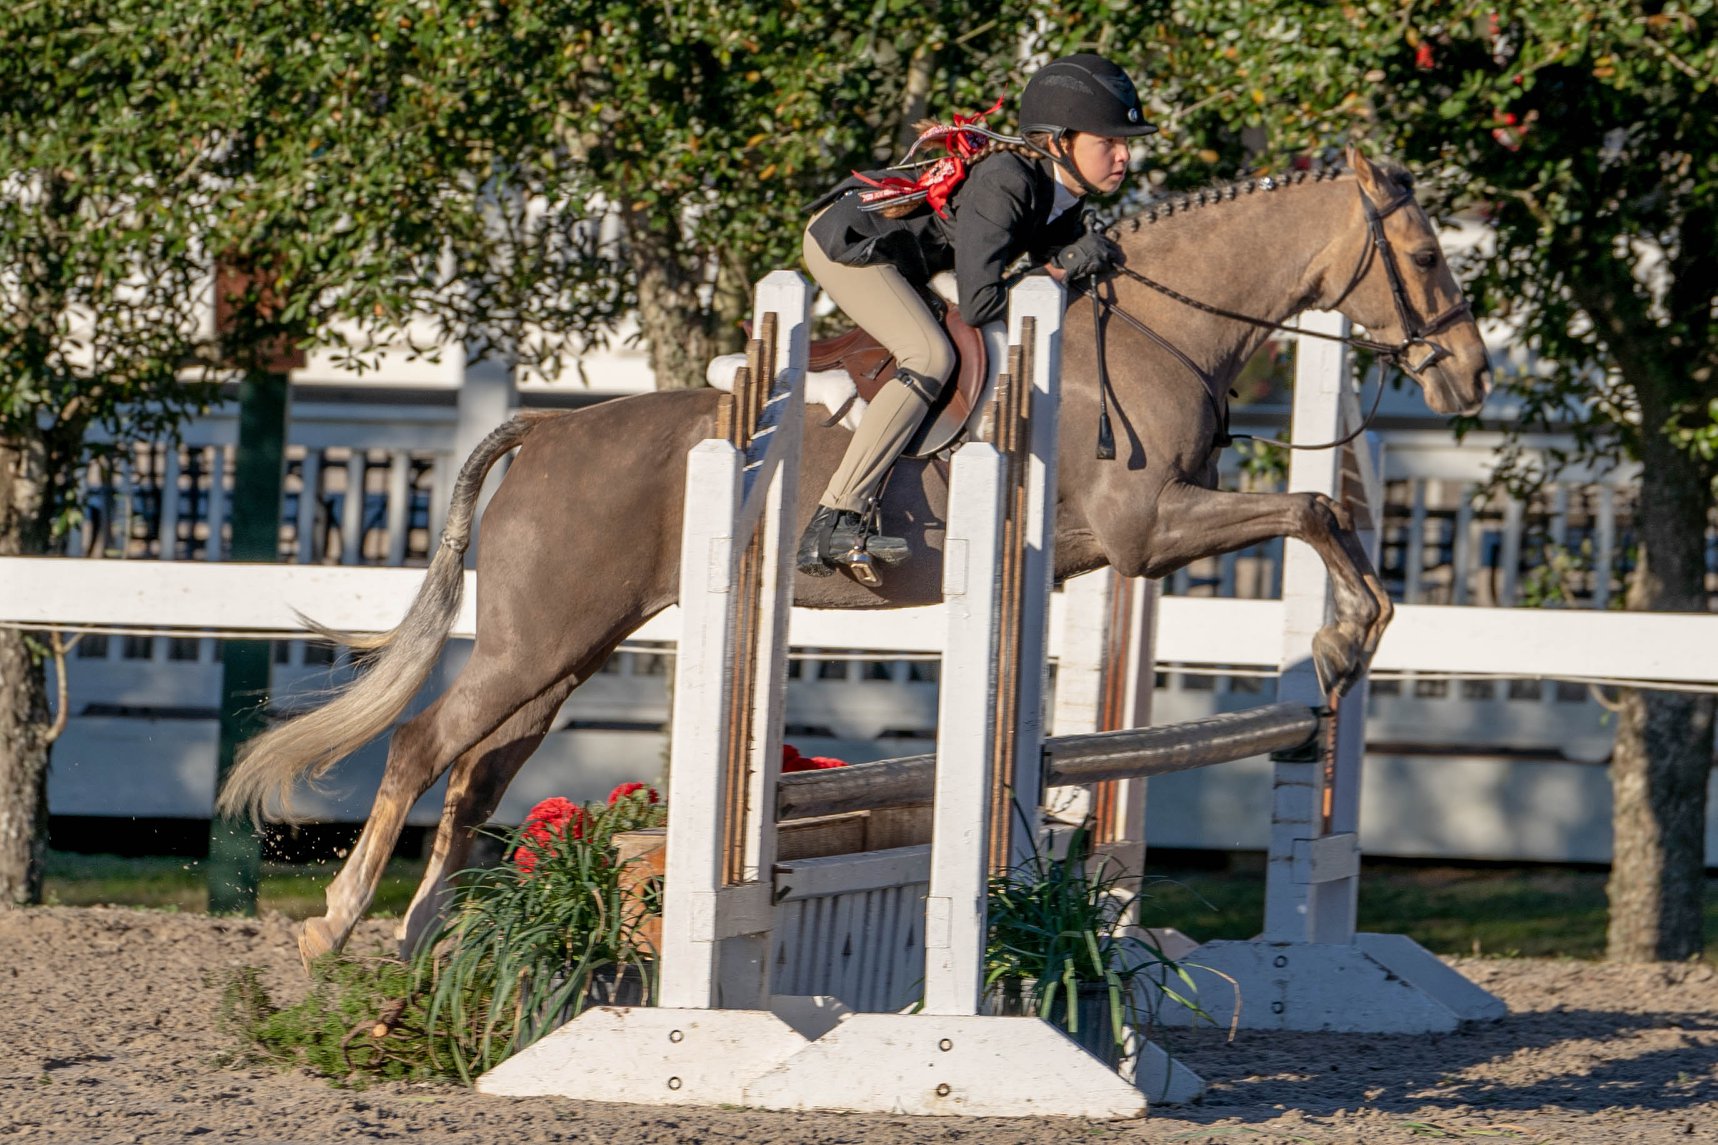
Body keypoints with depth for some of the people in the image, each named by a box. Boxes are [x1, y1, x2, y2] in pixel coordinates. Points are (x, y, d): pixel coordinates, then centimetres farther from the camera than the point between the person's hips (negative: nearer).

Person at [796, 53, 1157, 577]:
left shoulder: (1058, 190, -2)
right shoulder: (1004, 182, -29)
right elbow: (980, 303, -32)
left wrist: (1077, 256, -14)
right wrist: (1059, 278, -20)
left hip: (897, 261, 10)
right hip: (845, 236, -10)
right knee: (932, 357, -24)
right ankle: (833, 523, -29)